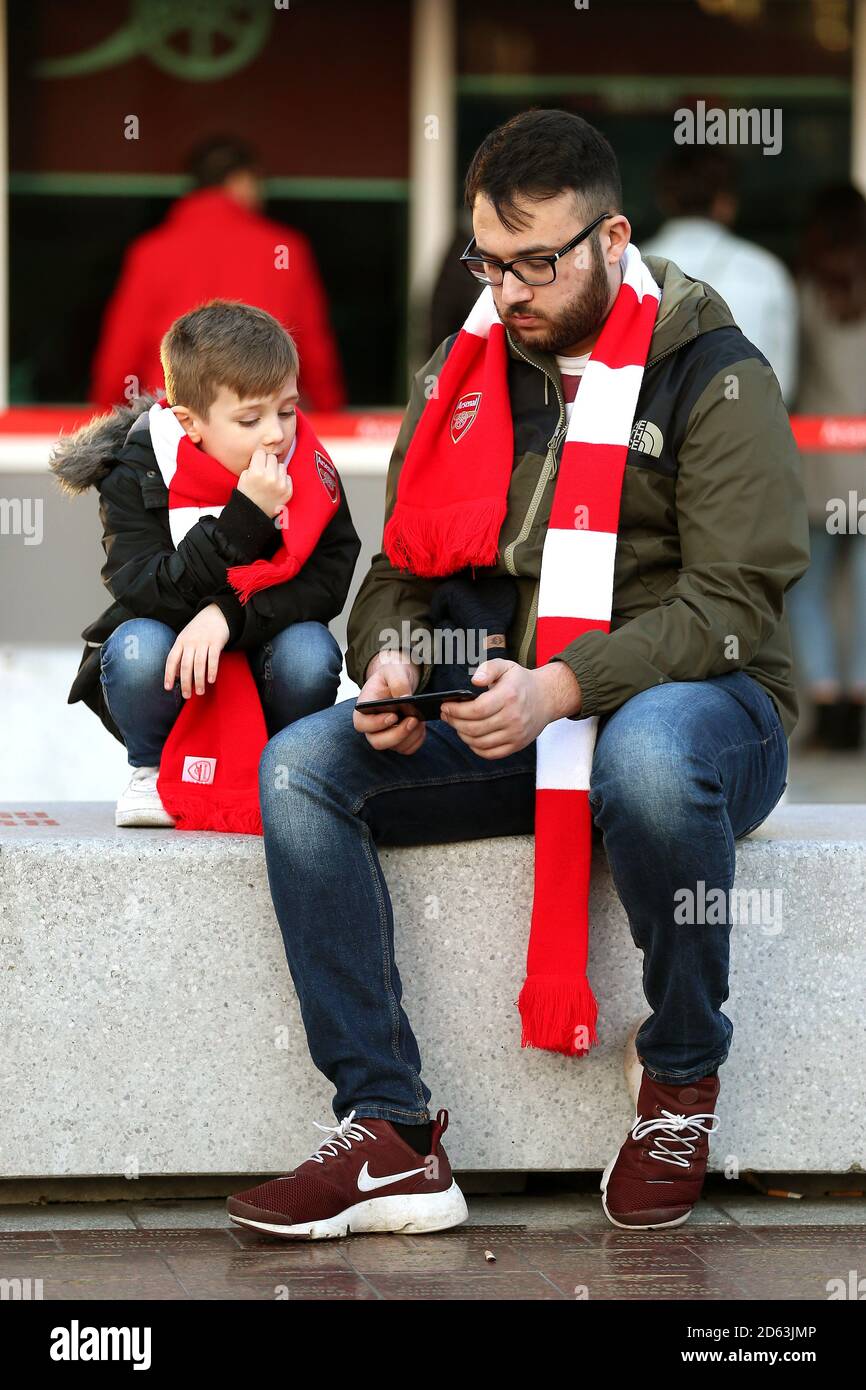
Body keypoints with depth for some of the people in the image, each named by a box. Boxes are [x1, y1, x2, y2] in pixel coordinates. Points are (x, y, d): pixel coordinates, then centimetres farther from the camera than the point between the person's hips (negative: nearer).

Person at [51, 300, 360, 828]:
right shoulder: (135, 474, -14)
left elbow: (327, 581, -17)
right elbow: (145, 594, -26)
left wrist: (228, 615, -32)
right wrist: (244, 519, -35)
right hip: (170, 688, -1)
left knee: (310, 650, -30)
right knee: (139, 643, -33)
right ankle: (151, 770, -3)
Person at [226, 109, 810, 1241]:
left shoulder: (714, 376, -5)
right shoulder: (463, 372, 12)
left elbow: (732, 601, -14)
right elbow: (406, 566, 16)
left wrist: (560, 688, -28)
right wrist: (393, 660, -10)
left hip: (694, 702, -5)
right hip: (504, 722, 5)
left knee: (648, 752, -42)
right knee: (301, 767, -19)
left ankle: (683, 1077, -16)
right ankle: (388, 1137, -23)